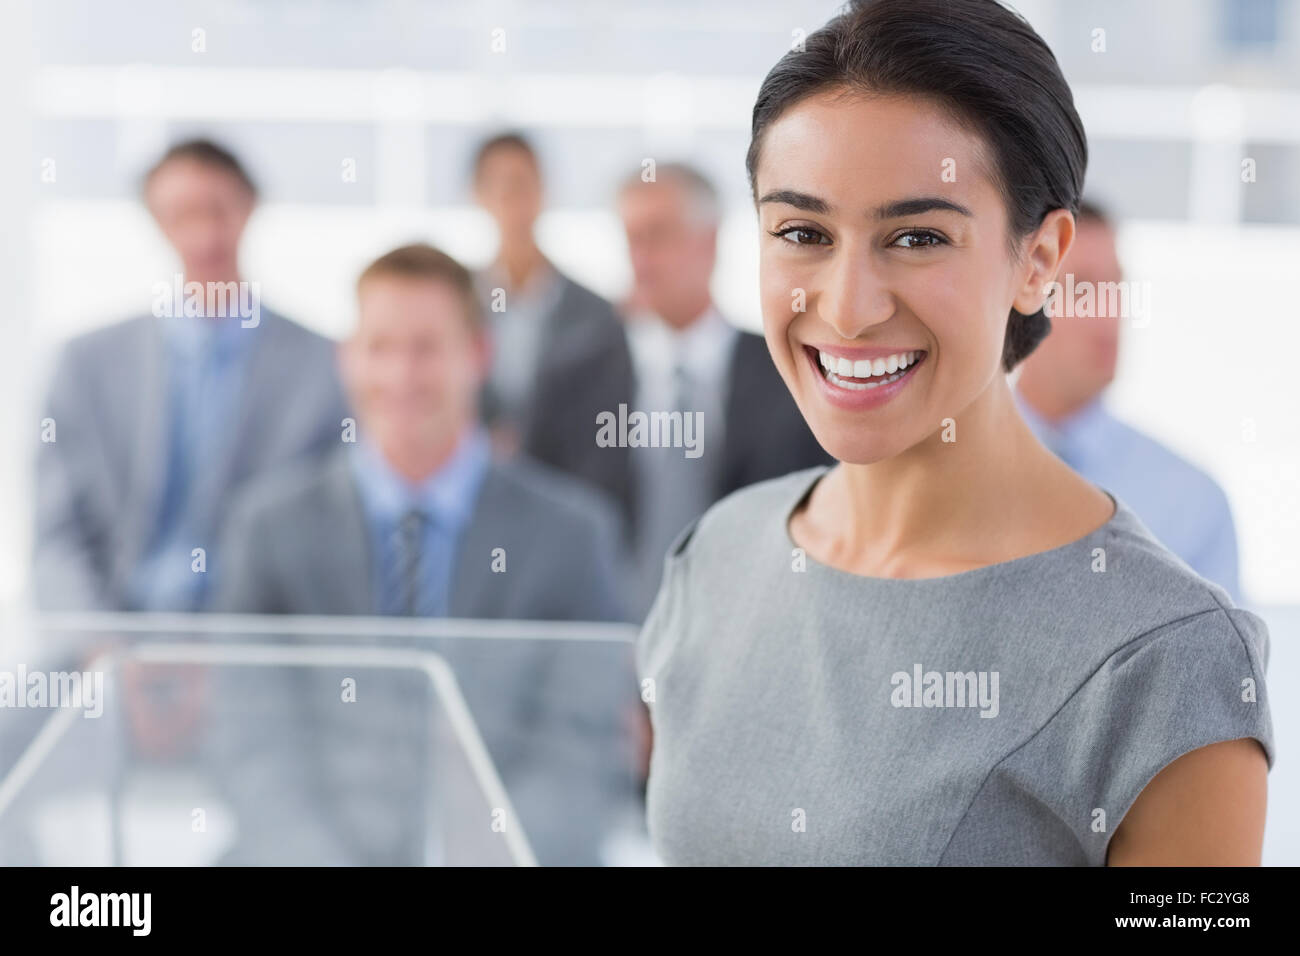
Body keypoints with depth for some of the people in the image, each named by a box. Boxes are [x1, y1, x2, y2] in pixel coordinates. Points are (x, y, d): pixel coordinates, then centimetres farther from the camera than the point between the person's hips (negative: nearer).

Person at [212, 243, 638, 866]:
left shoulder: (570, 530, 6)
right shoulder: (273, 524, 9)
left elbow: (589, 753, 2)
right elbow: (254, 742, 5)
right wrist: (331, 857, -10)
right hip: (325, 847, 1)